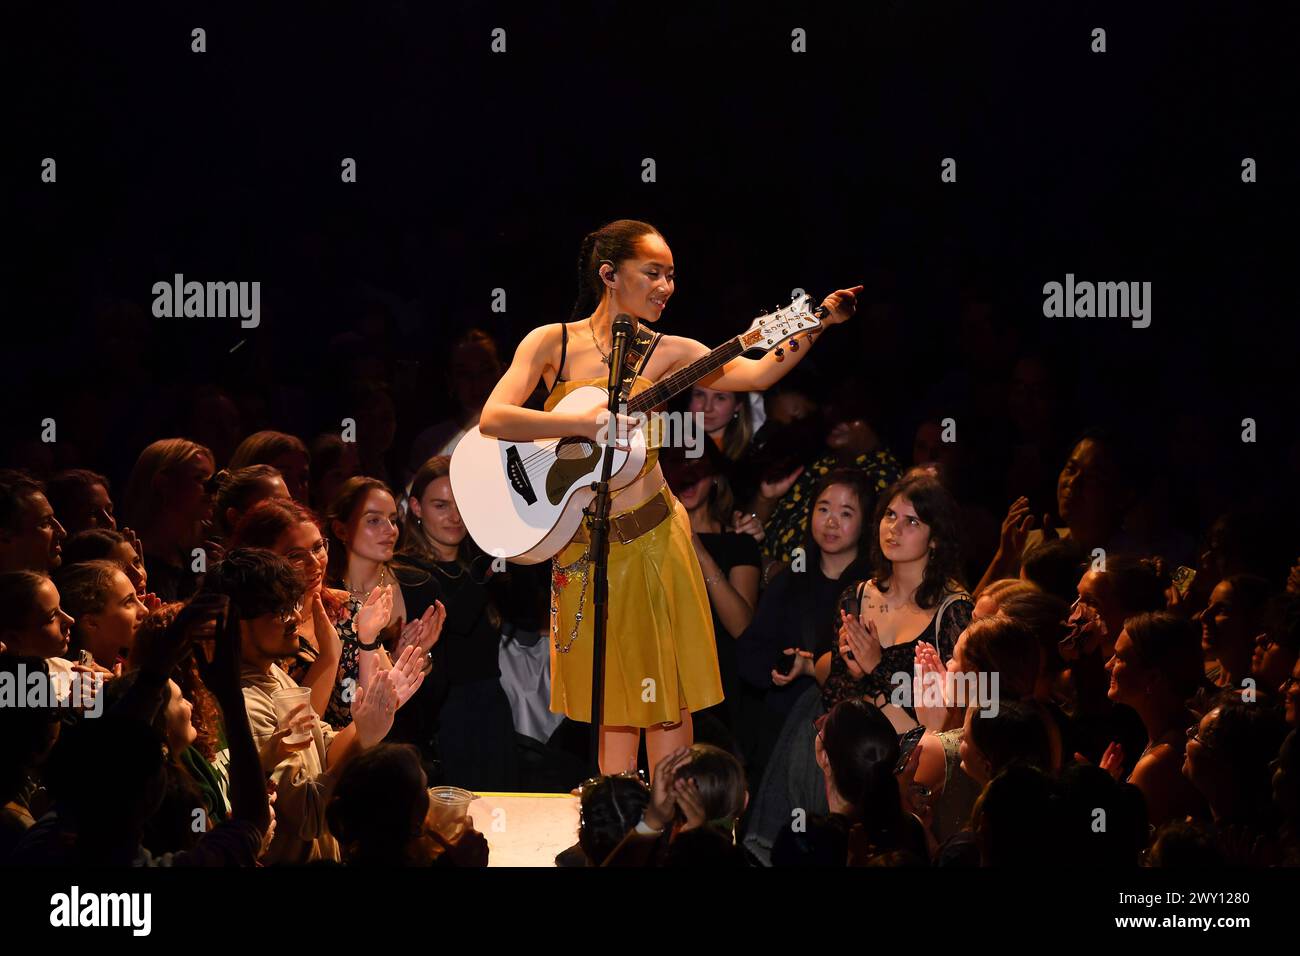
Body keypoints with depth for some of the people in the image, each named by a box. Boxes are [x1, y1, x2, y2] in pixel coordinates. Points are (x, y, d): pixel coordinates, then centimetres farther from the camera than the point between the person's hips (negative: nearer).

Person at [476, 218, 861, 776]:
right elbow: (493, 419, -15)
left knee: (665, 691, 1)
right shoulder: (552, 343, -2)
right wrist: (585, 425, -25)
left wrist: (817, 326, -21)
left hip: (651, 536, 1)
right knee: (612, 691, 7)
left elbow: (755, 373, -9)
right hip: (583, 546, -1)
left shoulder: (666, 353, 2)